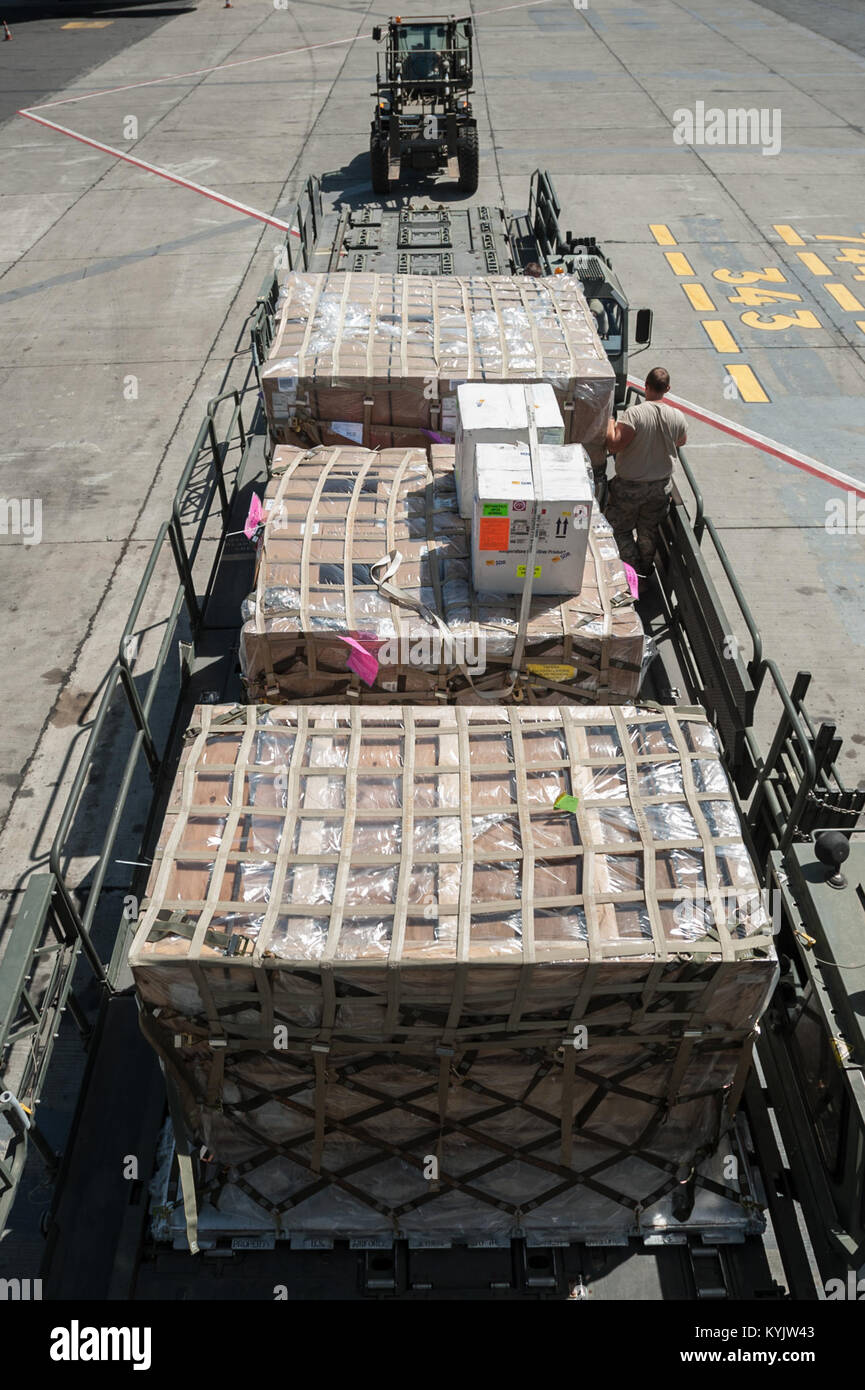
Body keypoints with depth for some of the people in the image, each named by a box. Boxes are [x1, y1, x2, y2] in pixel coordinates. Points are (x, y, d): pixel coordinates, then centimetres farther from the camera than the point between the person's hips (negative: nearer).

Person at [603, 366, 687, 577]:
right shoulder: (677, 417, -10)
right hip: (661, 486, 4)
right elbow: (682, 442, 9)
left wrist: (611, 424, -10)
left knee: (620, 529, 17)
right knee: (649, 532, 23)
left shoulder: (634, 414, -25)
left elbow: (613, 446, -28)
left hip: (630, 486, -4)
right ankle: (645, 571, 39)